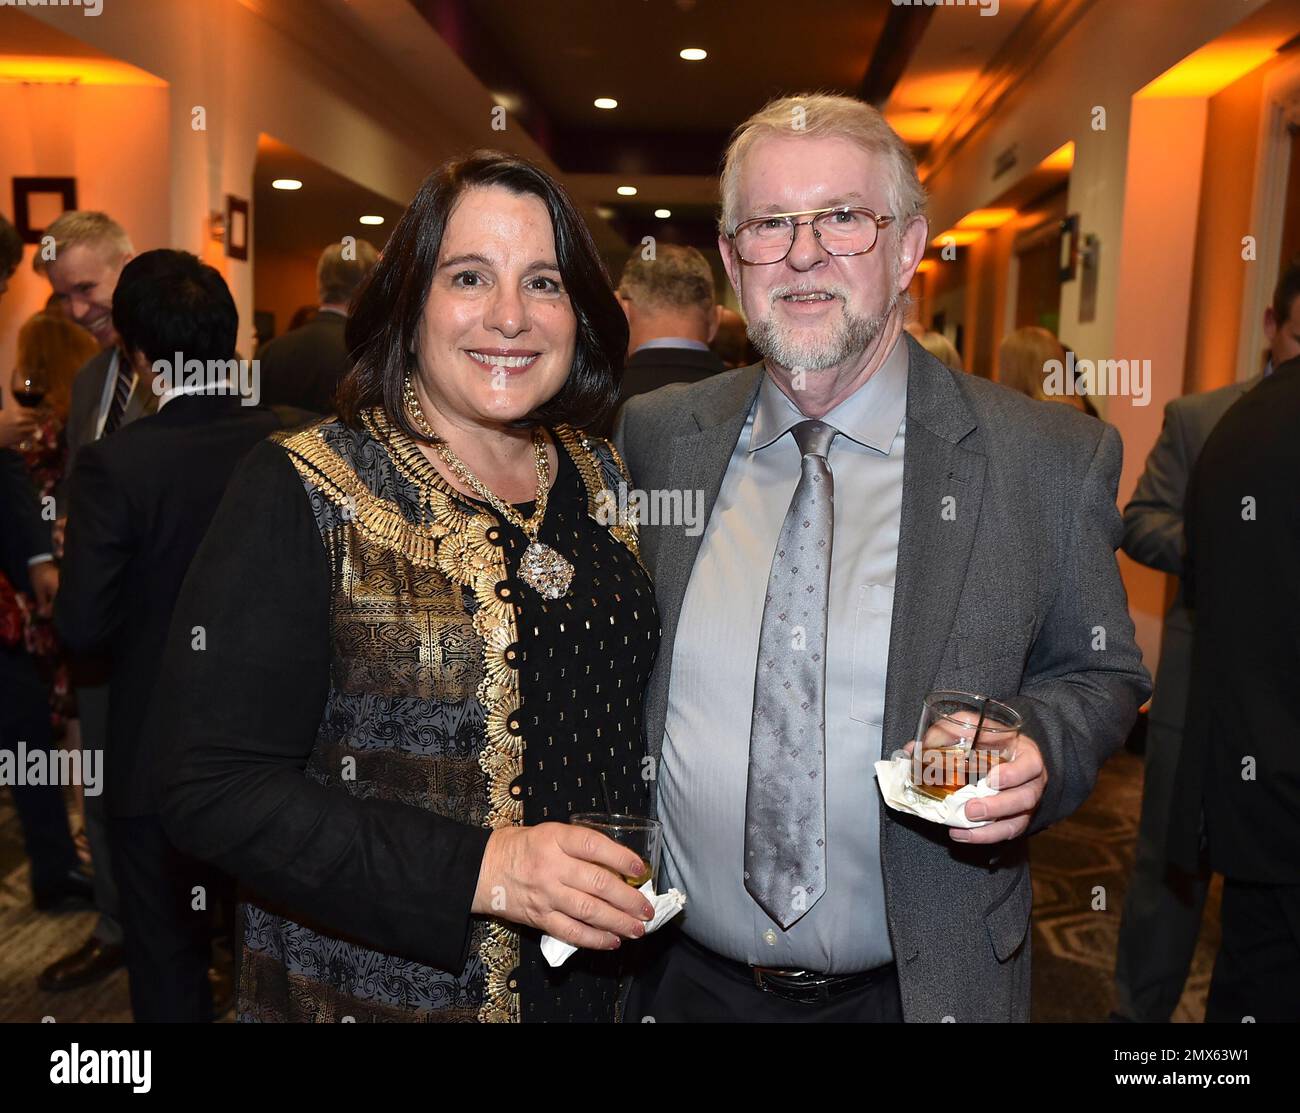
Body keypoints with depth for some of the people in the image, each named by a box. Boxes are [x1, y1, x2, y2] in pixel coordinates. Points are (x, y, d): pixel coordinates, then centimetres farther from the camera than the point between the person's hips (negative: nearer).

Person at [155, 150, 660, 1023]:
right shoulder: (302, 494, -14)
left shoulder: (604, 479, 1)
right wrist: (484, 869, -26)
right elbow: (216, 788, -18)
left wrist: (637, 879, -4)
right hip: (379, 990, -4)